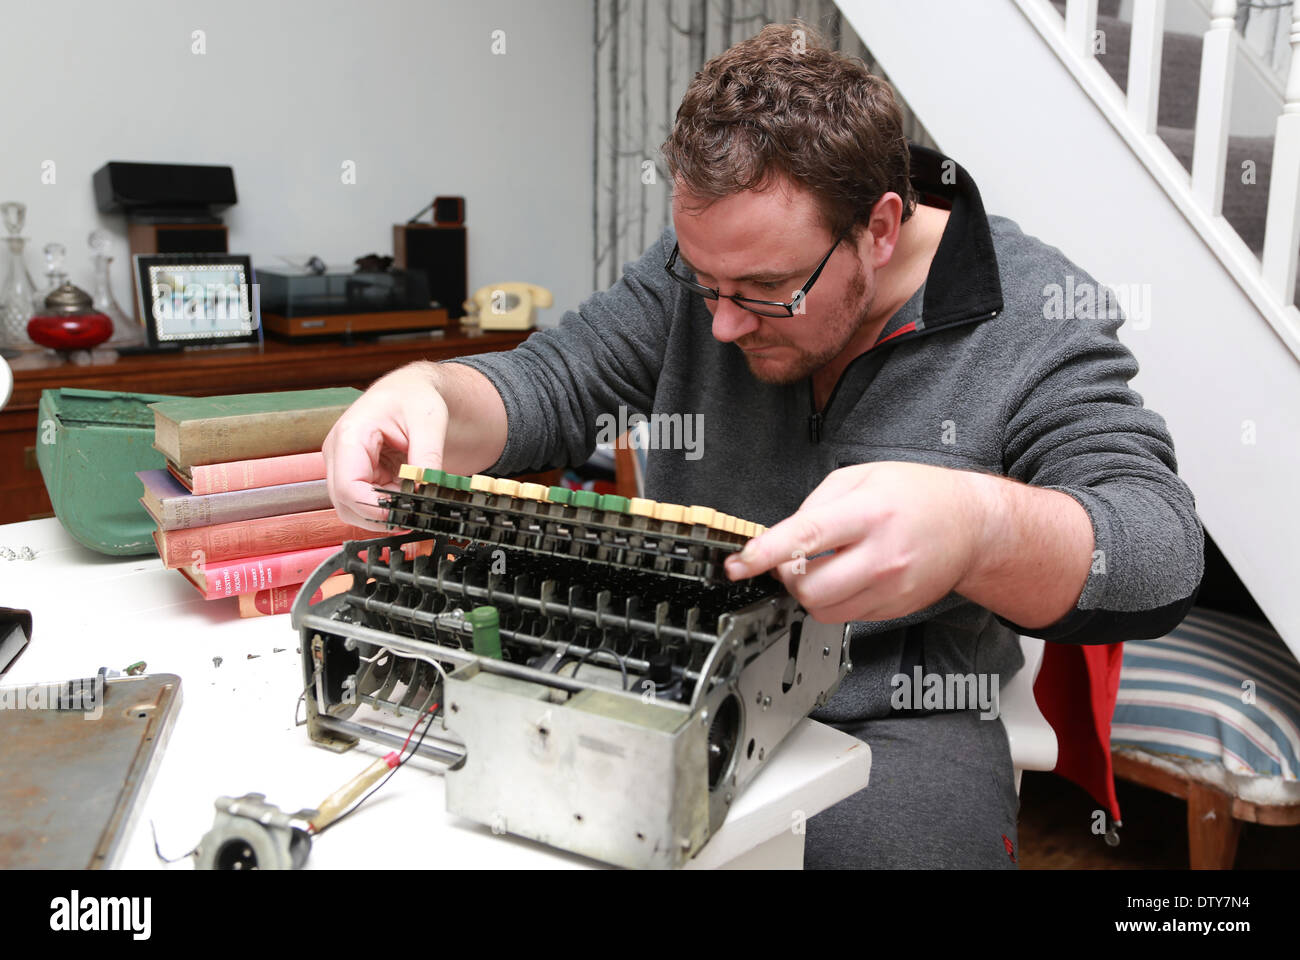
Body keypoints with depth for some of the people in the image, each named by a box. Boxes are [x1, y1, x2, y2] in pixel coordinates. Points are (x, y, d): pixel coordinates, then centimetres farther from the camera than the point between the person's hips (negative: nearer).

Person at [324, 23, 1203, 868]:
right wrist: (427, 394, -22)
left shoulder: (1040, 319, -14)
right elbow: (553, 383, 2)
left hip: (899, 723, -1)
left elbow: (1163, 557, -23)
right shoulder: (711, 259, -2)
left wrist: (975, 529, -46)